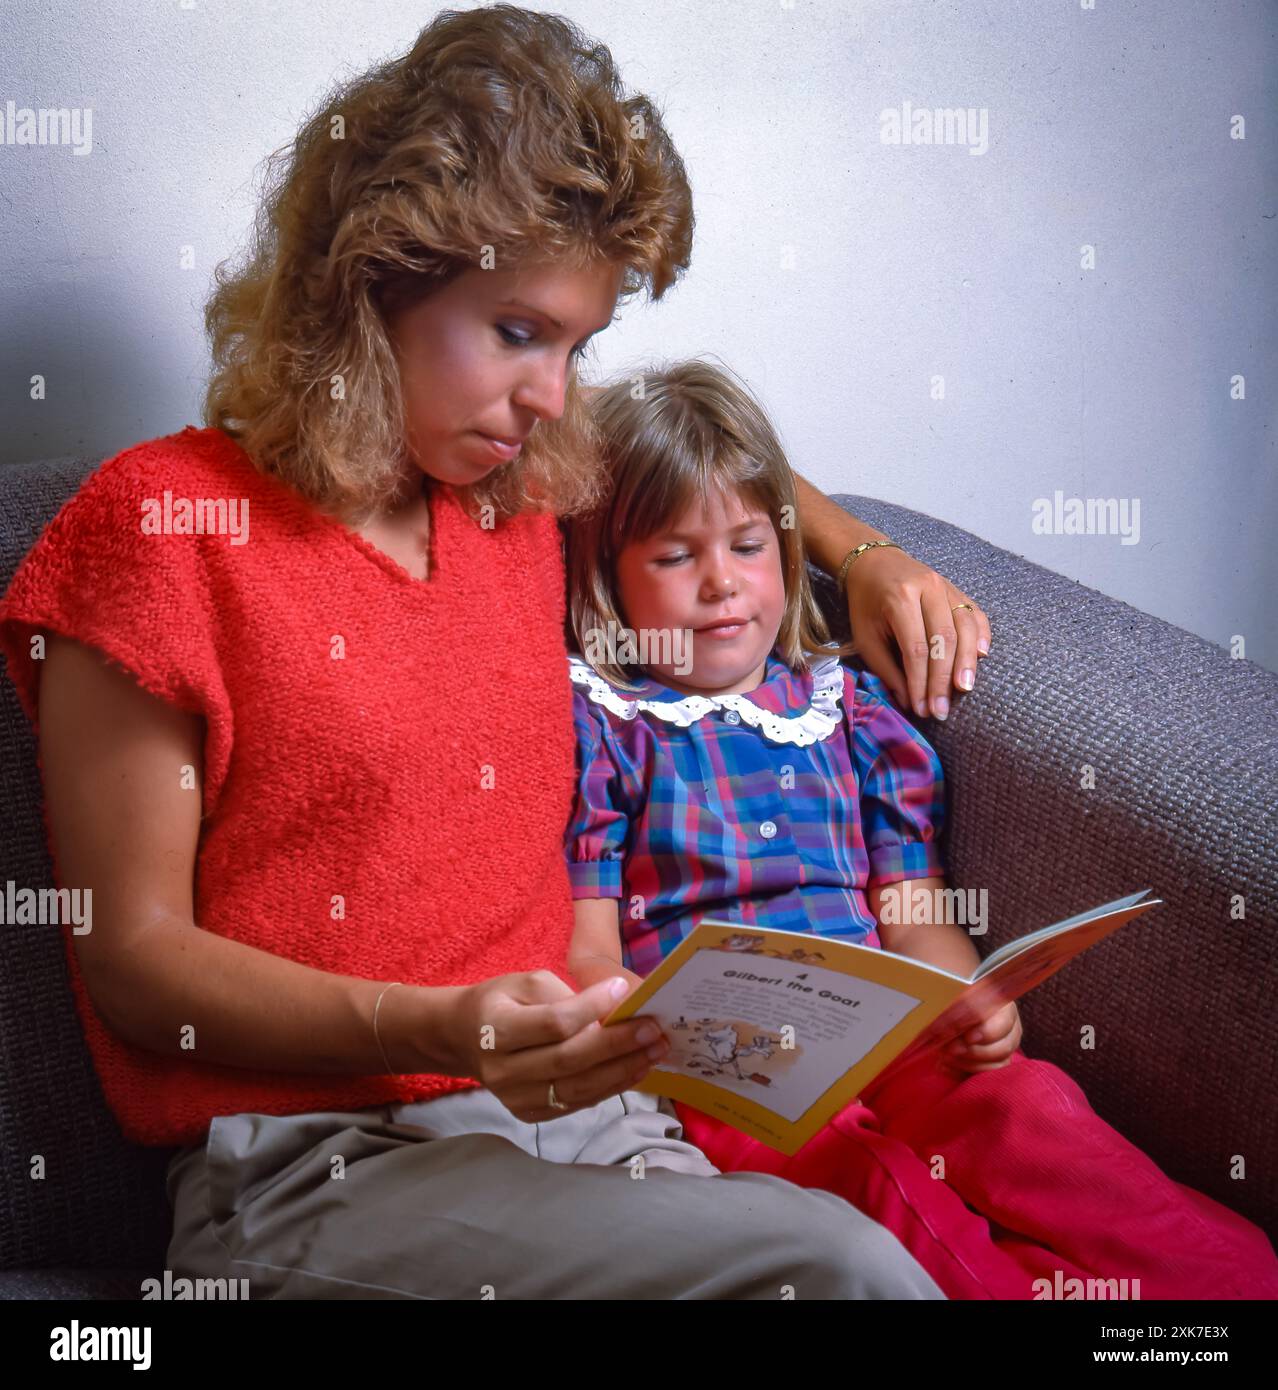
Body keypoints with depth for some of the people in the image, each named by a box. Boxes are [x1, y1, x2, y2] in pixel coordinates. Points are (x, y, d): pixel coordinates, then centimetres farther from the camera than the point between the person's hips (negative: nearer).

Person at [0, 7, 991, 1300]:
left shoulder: (520, 498, 14)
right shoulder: (164, 524, -5)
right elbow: (134, 958, -6)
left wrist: (861, 551, 18)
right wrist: (438, 1030, -22)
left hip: (574, 1111, 6)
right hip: (312, 1168, -6)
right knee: (829, 1260, -29)